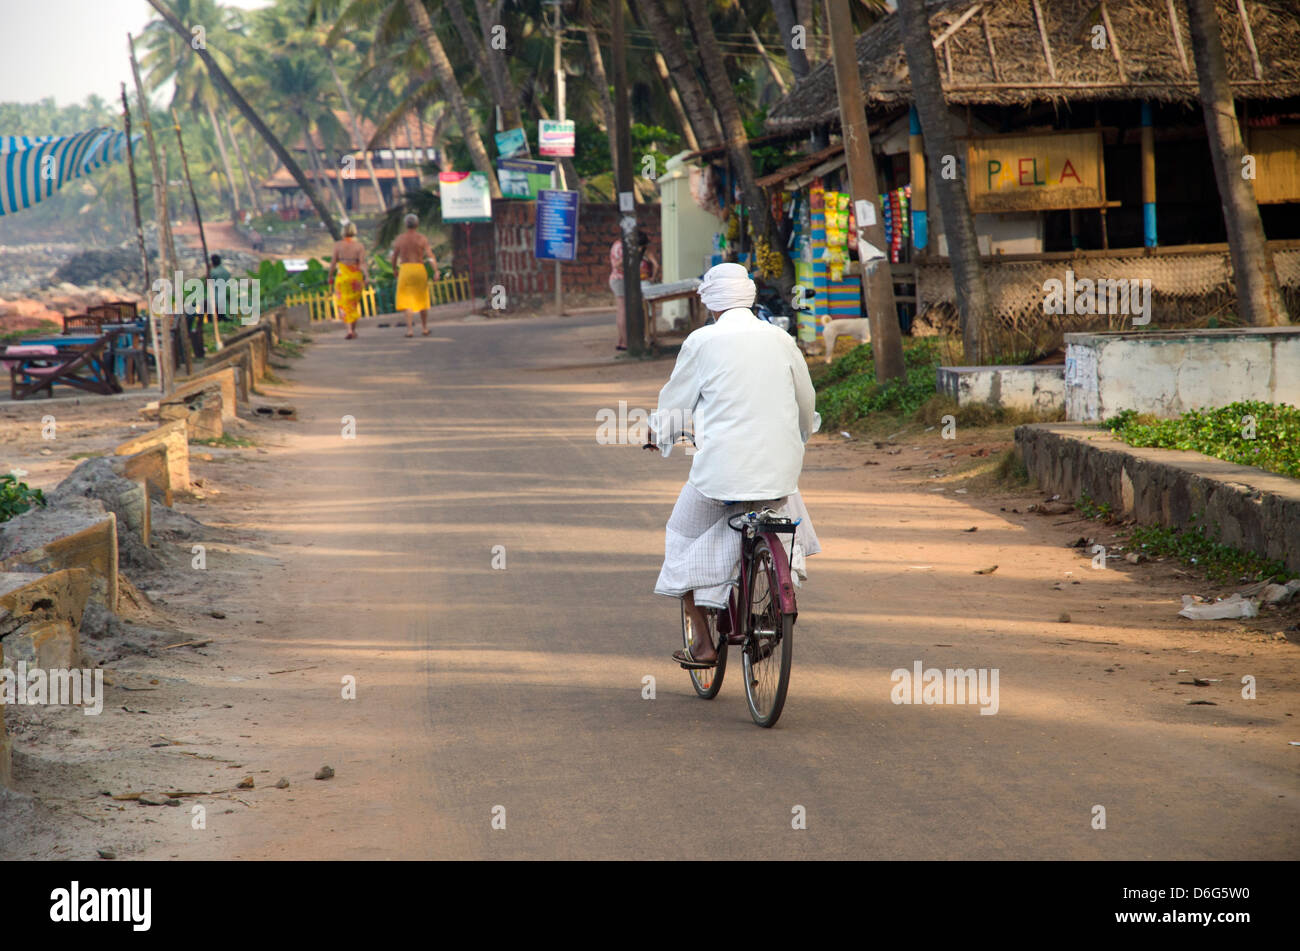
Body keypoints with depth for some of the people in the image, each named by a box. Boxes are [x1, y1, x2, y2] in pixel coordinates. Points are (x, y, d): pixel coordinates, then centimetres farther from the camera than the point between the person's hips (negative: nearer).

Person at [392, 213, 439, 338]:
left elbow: (394, 257, 9)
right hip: (419, 269, 1)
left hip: (405, 270, -1)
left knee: (407, 301, -2)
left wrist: (395, 270, 25)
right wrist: (436, 272, -12)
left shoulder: (399, 238, 2)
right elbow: (430, 256, -10)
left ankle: (410, 329, -15)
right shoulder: (422, 239, -1)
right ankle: (424, 328, 25)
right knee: (422, 299, 16)